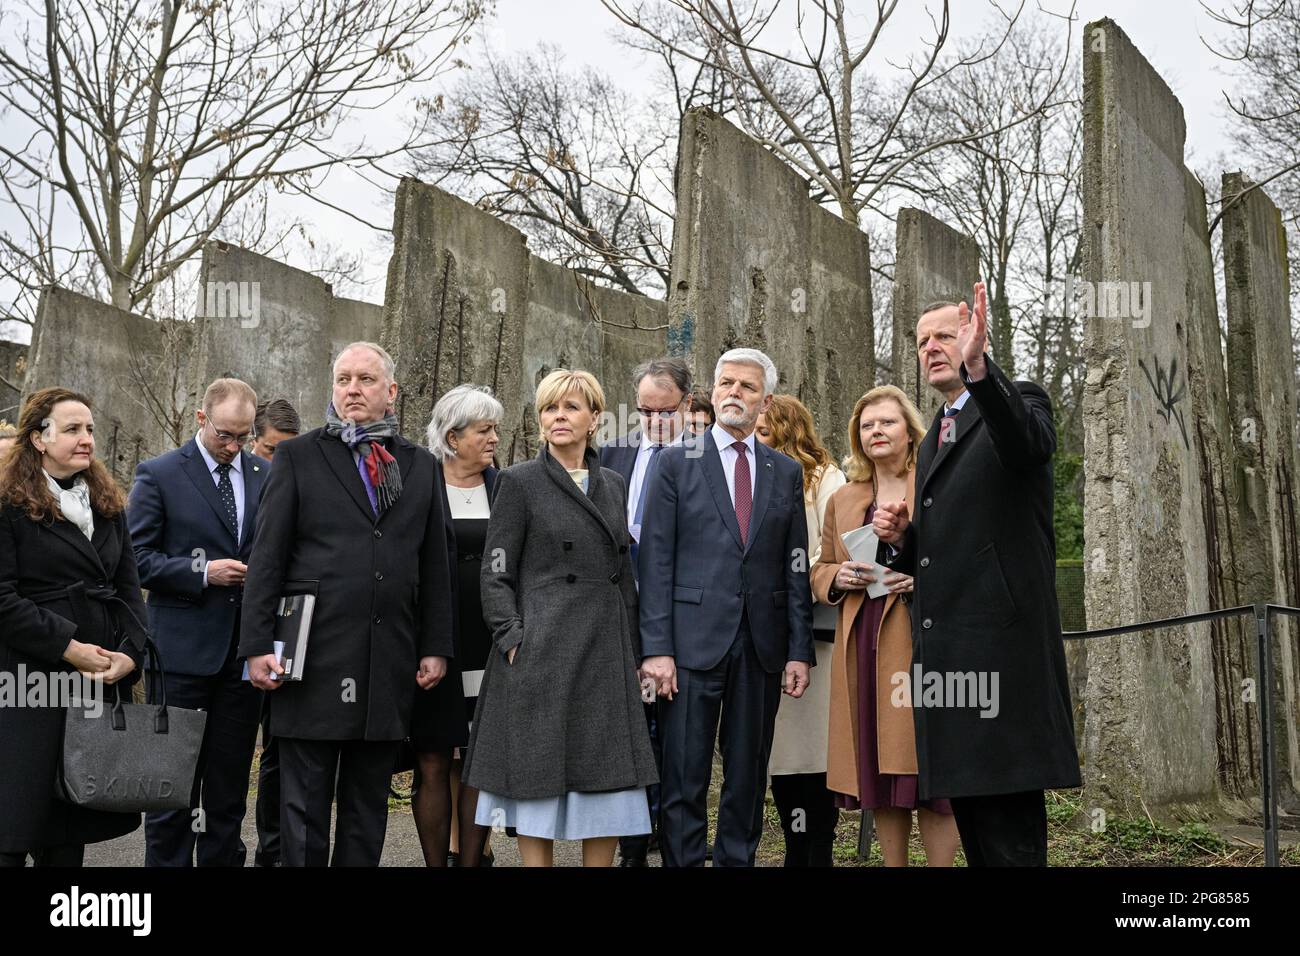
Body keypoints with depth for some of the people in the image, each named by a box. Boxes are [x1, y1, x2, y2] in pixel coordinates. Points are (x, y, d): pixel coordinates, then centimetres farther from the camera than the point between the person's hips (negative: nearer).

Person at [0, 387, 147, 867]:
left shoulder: (109, 504, 15)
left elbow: (129, 588, 11)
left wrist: (130, 653, -6)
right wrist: (68, 649, -16)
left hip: (100, 679, 6)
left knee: (71, 827, 11)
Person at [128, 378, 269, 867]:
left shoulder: (267, 476, 9)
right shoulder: (159, 474, -2)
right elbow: (136, 558, -6)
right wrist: (202, 571, -16)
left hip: (245, 649, 4)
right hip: (183, 649, -3)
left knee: (230, 781, 12)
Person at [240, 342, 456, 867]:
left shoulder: (420, 465, 12)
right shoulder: (297, 457, 4)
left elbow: (435, 566, 12)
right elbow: (266, 559, -1)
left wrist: (435, 646, 6)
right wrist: (258, 645, -7)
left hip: (390, 663, 3)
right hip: (314, 660, -2)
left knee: (368, 806, 12)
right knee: (304, 808, 4)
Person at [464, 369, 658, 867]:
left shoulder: (613, 486, 13)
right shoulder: (519, 482, -1)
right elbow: (496, 574, -3)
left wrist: (633, 653, 11)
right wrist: (513, 639, -13)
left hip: (606, 653, 5)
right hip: (542, 652, -4)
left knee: (608, 783, 6)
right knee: (540, 781, 0)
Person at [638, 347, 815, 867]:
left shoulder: (787, 472, 12)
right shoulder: (676, 464, 3)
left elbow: (796, 568, 10)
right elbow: (656, 563, -2)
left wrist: (799, 649, 3)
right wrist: (656, 647, -10)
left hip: (762, 647, 3)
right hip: (694, 642, -3)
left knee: (748, 779, 10)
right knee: (684, 780, 0)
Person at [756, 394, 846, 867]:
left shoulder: (824, 478, 3)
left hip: (811, 628, -5)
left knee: (814, 743, -4)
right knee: (777, 743, 5)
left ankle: (819, 853, 3)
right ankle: (796, 850, 14)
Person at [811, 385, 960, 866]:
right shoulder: (842, 500, 18)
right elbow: (819, 571, 22)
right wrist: (839, 577, 0)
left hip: (923, 644, -4)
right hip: (863, 648, 4)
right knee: (878, 769, 6)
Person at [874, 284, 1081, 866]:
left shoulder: (1017, 401, 1)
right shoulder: (931, 441, 24)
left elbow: (1028, 445, -26)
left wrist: (978, 368, -41)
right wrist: (899, 537, 6)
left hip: (1000, 643, -8)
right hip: (942, 648, 8)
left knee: (1008, 826, -9)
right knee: (968, 816, 11)